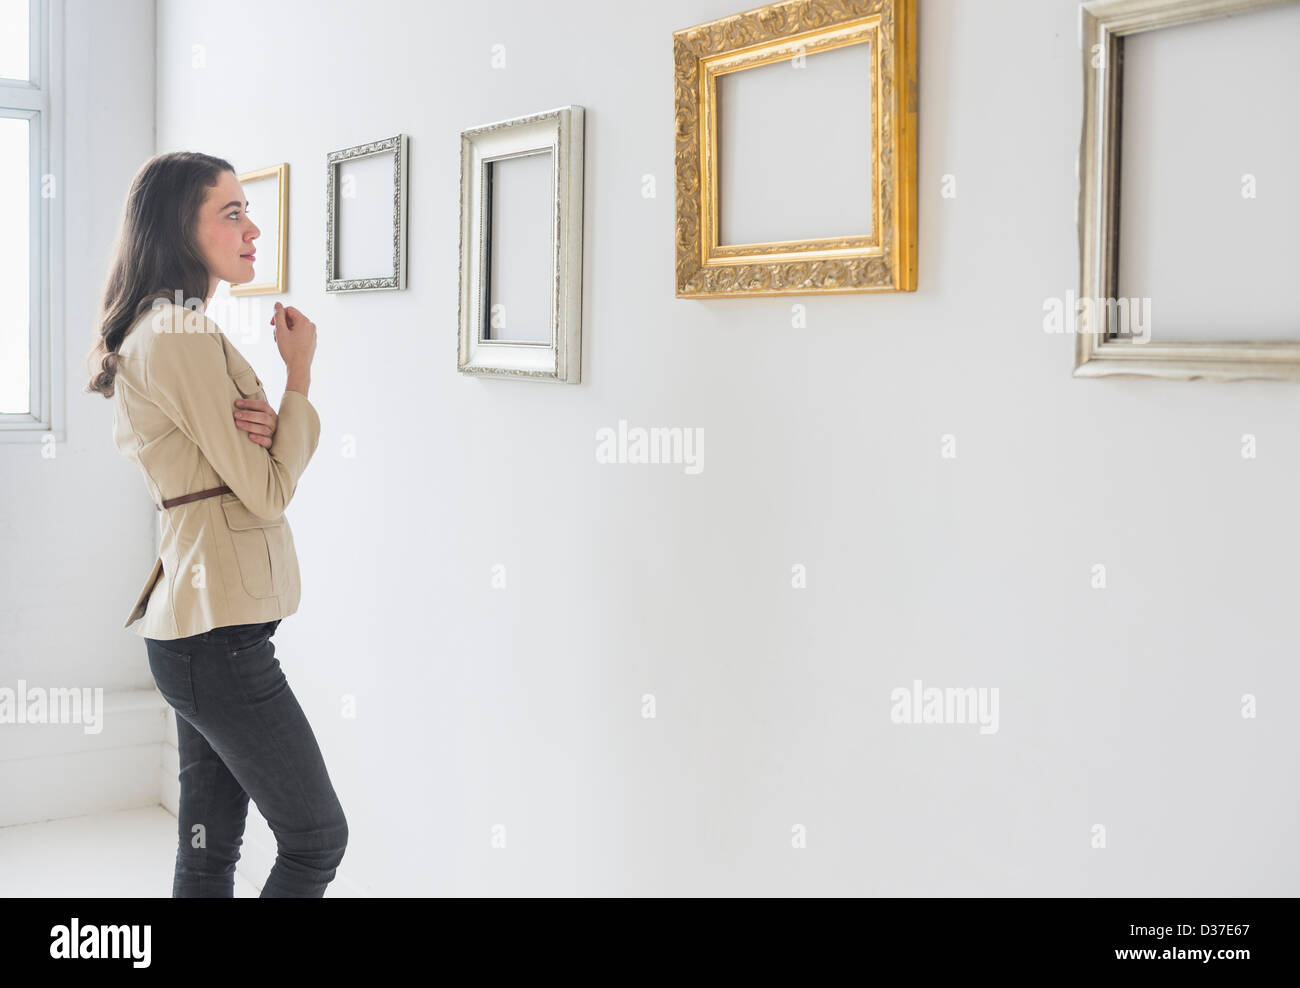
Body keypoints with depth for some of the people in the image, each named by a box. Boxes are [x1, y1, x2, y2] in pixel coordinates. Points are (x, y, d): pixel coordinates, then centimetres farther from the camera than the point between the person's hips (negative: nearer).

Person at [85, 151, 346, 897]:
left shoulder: (163, 330, 17)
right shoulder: (183, 336, -16)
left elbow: (257, 469, 13)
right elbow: (269, 492, -15)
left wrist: (259, 428, -10)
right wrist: (300, 374, -5)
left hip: (198, 626, 10)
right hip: (220, 633, -10)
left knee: (210, 852, 14)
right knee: (317, 841, 1)